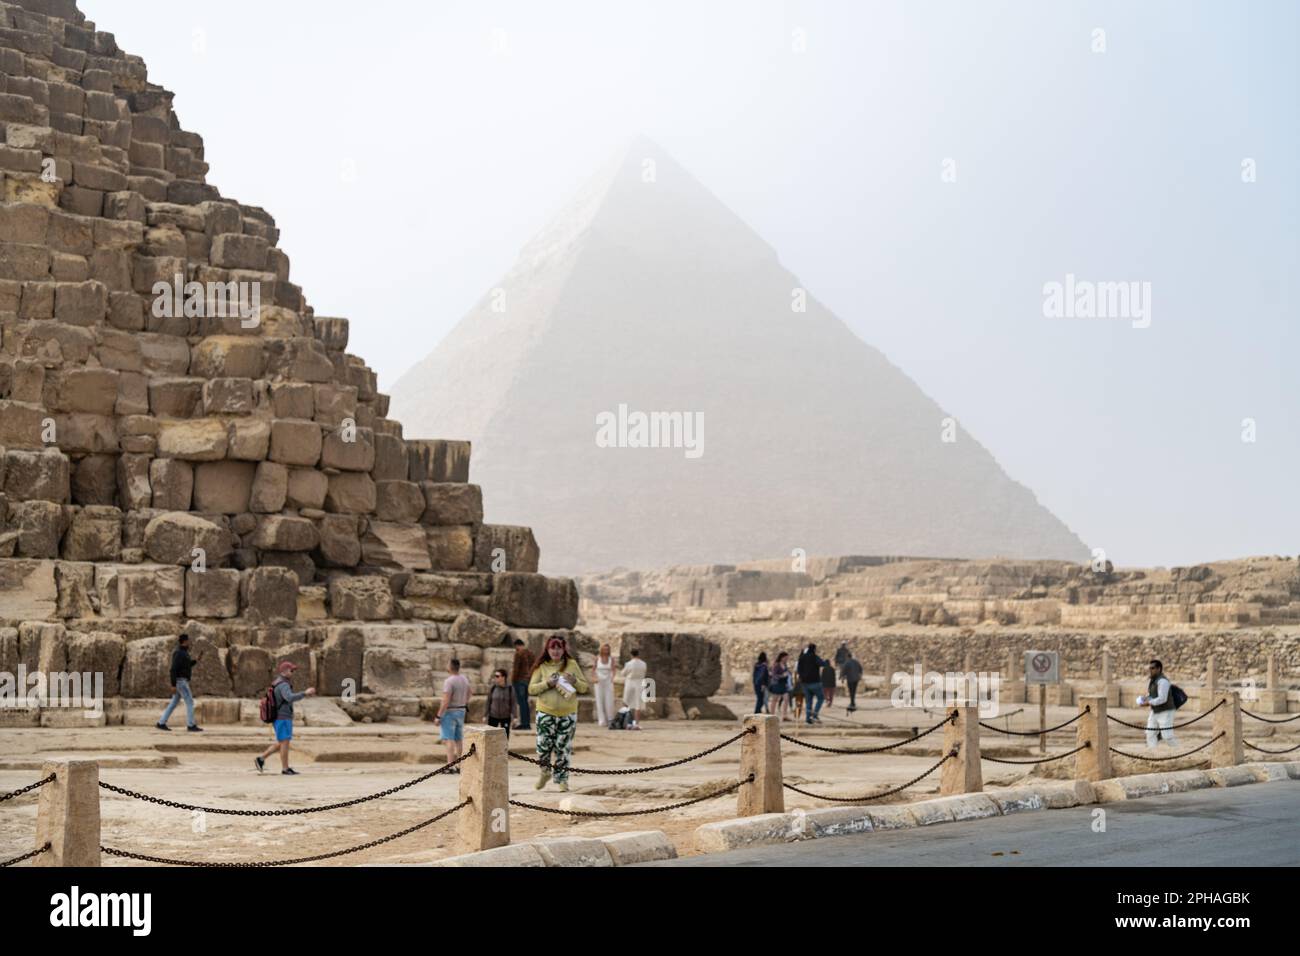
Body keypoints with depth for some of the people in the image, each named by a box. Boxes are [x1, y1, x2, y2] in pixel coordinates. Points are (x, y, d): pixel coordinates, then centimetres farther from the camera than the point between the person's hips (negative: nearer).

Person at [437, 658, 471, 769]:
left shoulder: (449, 681, -19)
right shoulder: (464, 679, 6)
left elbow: (445, 701, -23)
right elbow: (467, 697, 15)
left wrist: (438, 716, -18)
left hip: (449, 712, -8)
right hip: (461, 711, 8)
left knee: (449, 740, -7)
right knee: (459, 740, 11)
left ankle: (450, 767, -12)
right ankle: (459, 766, 13)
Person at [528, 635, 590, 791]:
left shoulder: (572, 665, 4)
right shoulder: (541, 667, 2)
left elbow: (585, 687, 7)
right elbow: (531, 689, 0)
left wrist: (574, 681, -13)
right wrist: (547, 684, -15)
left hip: (568, 715, 0)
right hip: (546, 714, 0)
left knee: (563, 749, 3)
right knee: (543, 746, -4)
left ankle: (562, 779, 15)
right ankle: (545, 772, 24)